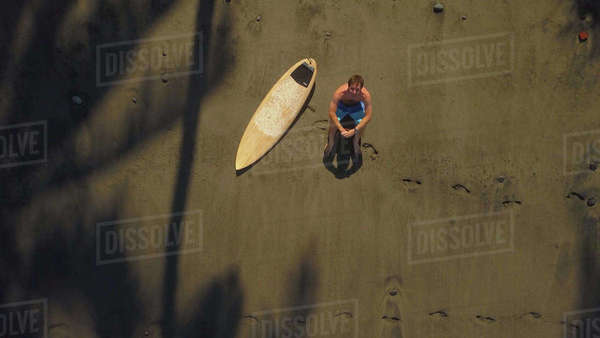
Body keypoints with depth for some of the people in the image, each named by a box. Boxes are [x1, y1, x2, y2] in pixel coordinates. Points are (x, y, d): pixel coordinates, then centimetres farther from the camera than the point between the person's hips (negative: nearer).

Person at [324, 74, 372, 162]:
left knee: (362, 125, -20)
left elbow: (368, 116, -31)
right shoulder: (339, 93, -41)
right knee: (333, 124, -21)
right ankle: (330, 143, 14)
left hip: (356, 106, 1)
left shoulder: (365, 95, -39)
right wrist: (341, 129, -40)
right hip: (342, 105, -1)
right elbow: (332, 113, -34)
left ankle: (356, 142, 17)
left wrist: (354, 130, -39)